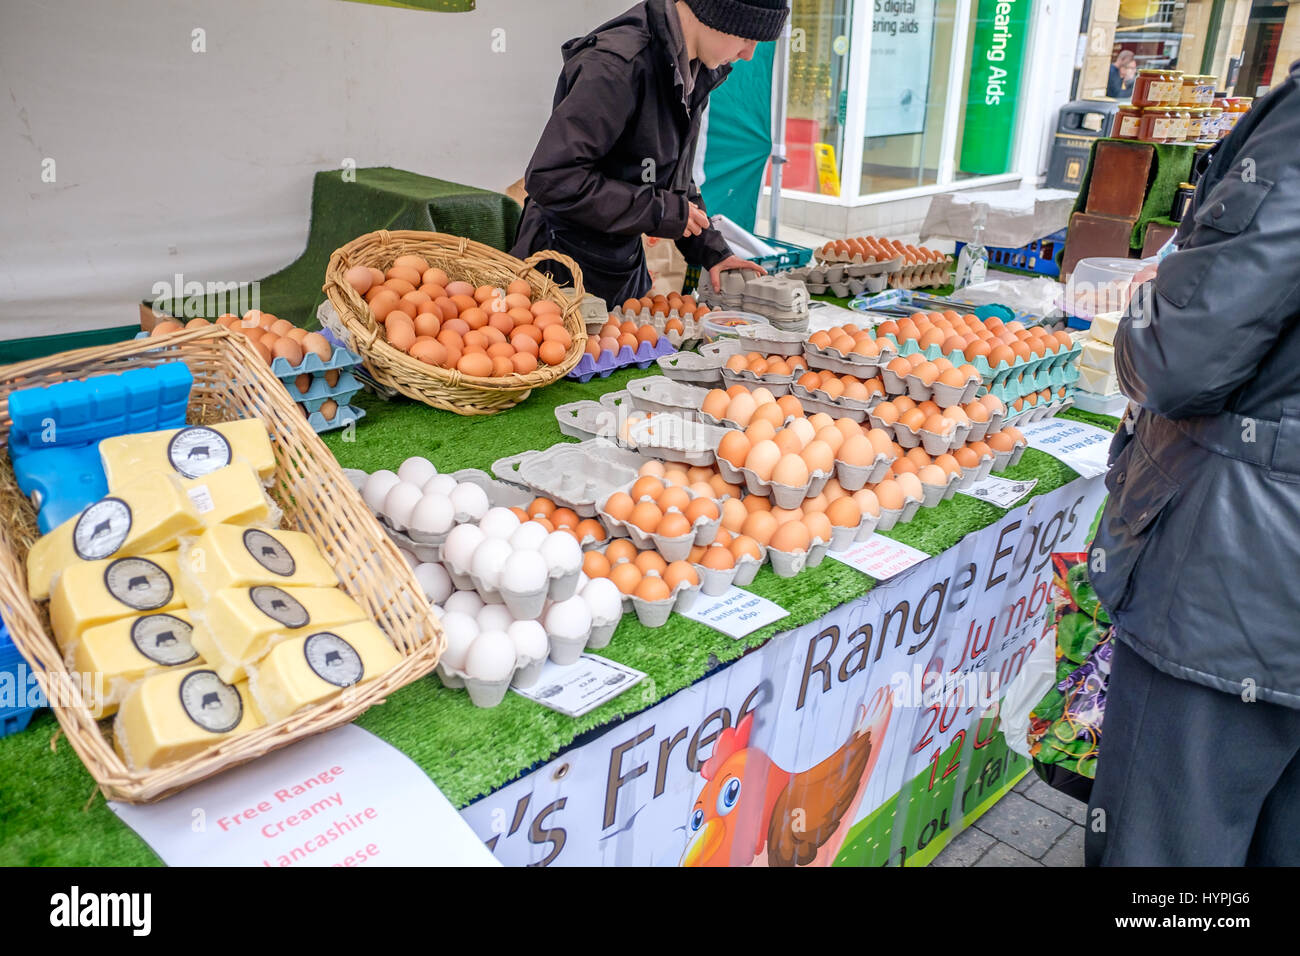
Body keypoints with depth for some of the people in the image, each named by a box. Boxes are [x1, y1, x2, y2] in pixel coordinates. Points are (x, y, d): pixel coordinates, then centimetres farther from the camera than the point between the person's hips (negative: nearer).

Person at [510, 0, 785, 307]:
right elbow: (551, 177, -28)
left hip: (626, 267, 9)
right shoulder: (619, 63, -24)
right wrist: (660, 210, -23)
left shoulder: (694, 74, 6)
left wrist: (710, 249, 5)